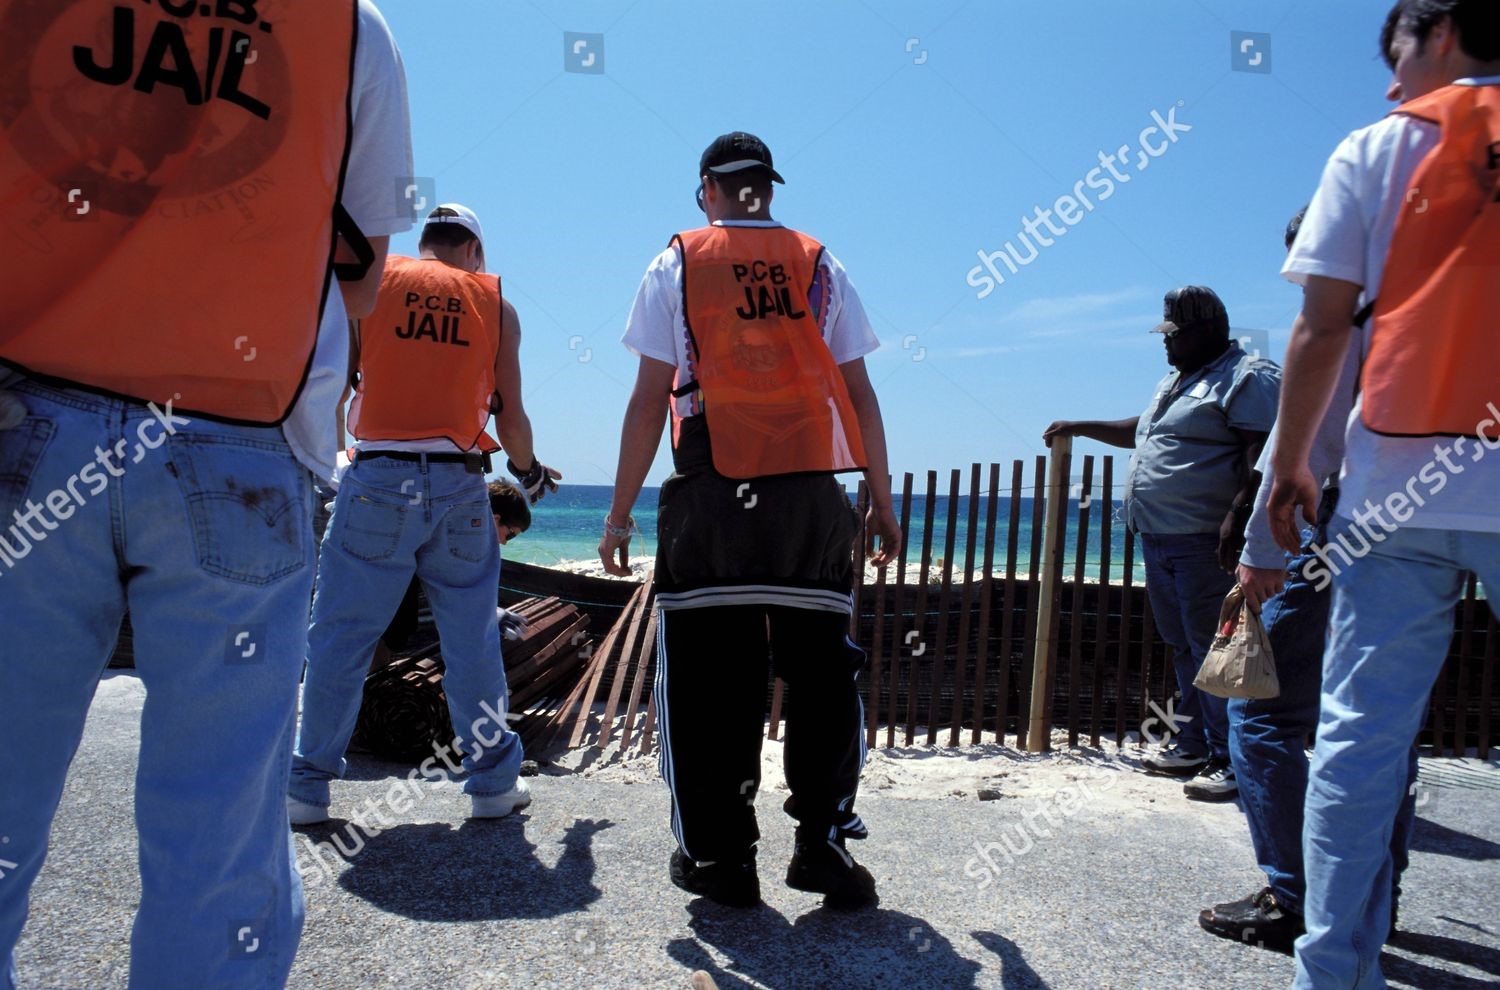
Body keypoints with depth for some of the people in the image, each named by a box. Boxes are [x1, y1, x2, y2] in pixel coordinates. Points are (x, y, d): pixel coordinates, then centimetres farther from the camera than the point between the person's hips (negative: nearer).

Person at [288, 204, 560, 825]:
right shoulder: (495, 305, 10)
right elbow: (510, 417, 7)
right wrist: (530, 473, 24)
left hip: (378, 478, -1)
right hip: (459, 485, 1)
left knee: (339, 637, 7)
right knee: (472, 640, 10)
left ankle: (308, 786, 13)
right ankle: (493, 781, 18)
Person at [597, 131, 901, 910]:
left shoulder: (678, 263, 8)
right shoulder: (819, 265, 12)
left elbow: (649, 399, 1)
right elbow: (859, 394, 8)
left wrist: (620, 512, 4)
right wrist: (882, 500, 13)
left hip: (710, 495, -1)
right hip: (811, 494, 2)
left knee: (708, 679, 6)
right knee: (822, 671, 9)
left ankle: (719, 855, 13)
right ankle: (823, 840, 10)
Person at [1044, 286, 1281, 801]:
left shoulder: (1249, 376, -6)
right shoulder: (1177, 381, 24)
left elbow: (1265, 450, -18)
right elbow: (1141, 430, 39)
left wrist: (1239, 513, -27)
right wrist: (1080, 427, 39)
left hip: (1205, 542, -9)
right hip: (1160, 540, 9)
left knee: (1212, 650, -8)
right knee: (1183, 648, 13)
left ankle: (1231, 762, -2)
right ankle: (1192, 745, 22)